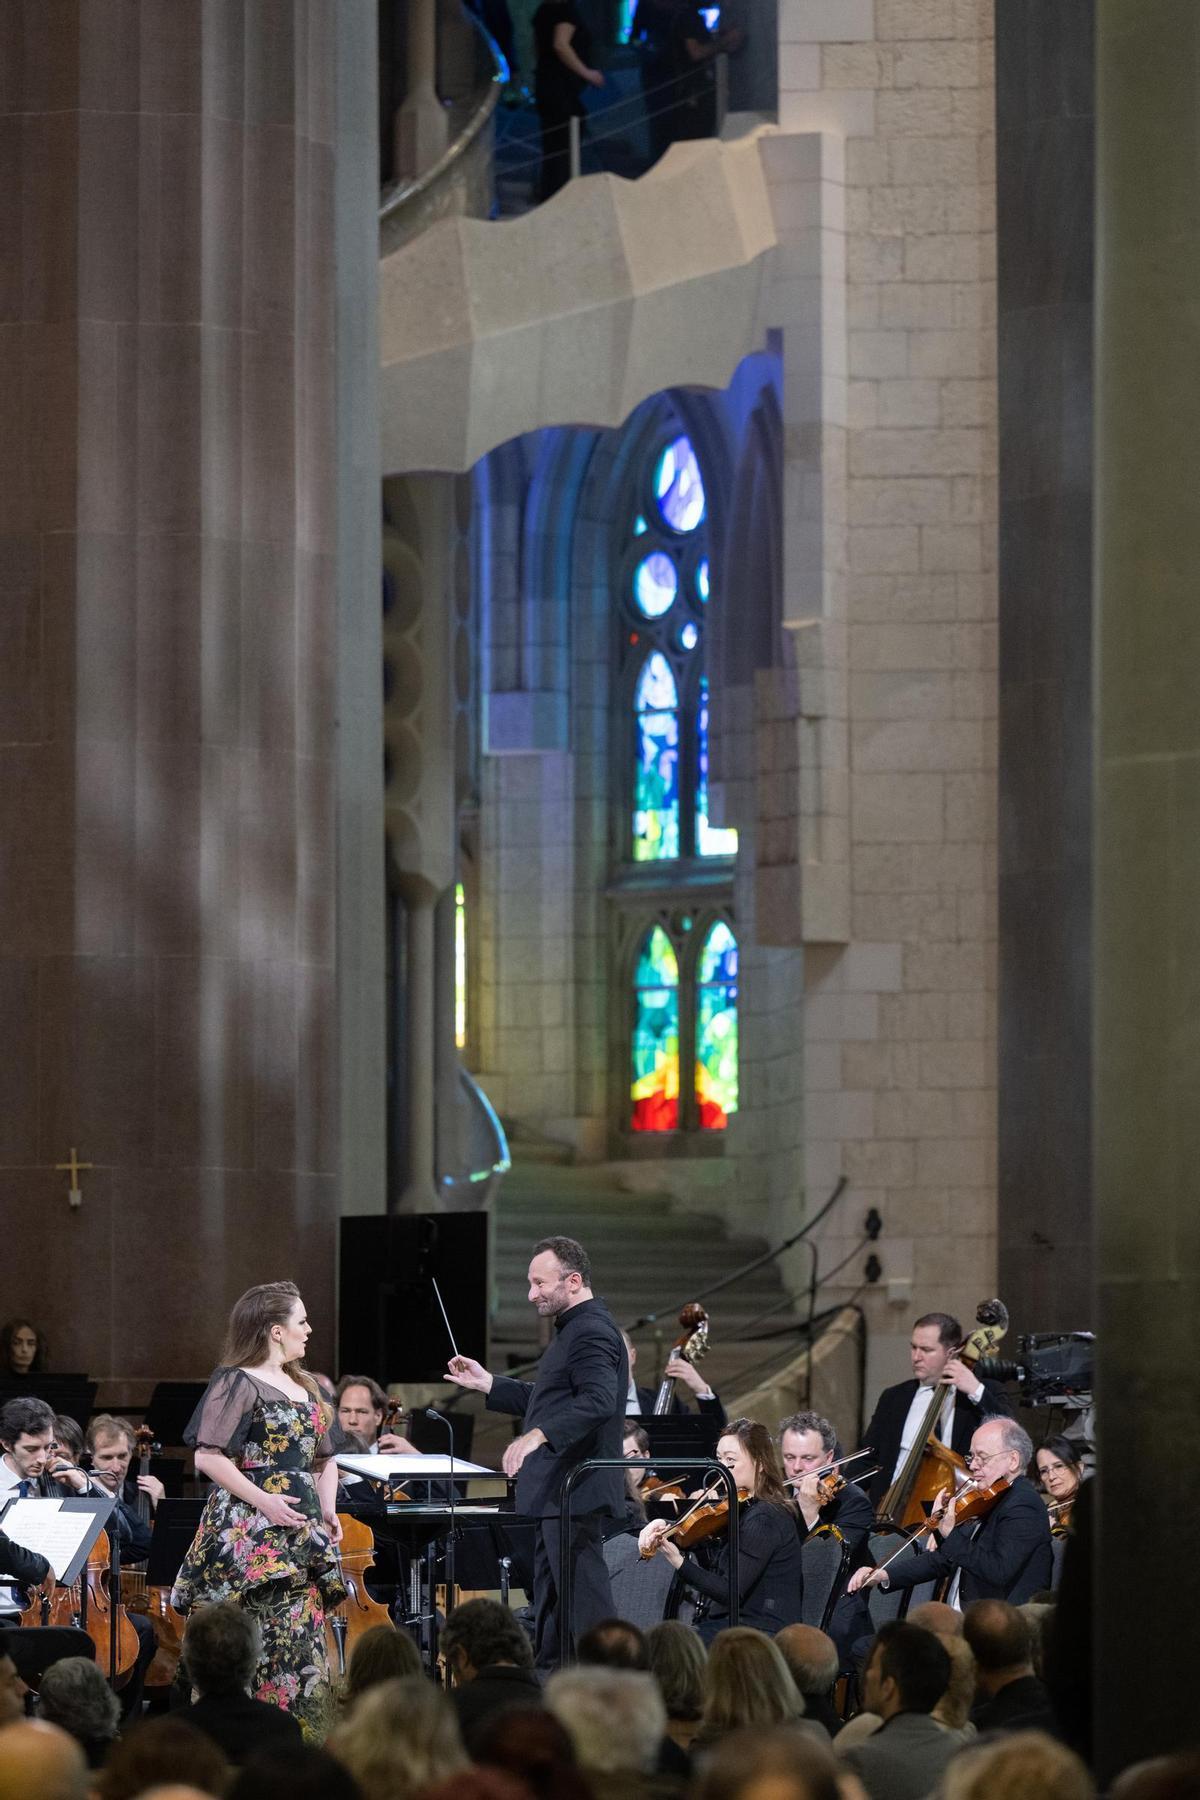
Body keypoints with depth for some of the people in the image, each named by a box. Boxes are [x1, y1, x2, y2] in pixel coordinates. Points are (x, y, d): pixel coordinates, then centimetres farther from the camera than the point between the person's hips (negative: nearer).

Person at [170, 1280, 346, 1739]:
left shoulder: (304, 1388, 20)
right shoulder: (237, 1383, -5)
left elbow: (324, 1460, 28)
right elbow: (208, 1457, -12)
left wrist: (328, 1509, 11)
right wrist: (262, 1500, -18)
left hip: (300, 1533, 8)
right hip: (251, 1535, -8)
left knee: (304, 1642, 2)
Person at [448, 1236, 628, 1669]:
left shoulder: (592, 1331, -15)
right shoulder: (574, 1329, 20)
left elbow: (599, 1400, -30)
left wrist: (537, 1435, -36)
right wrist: (487, 1384, 23)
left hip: (575, 1489, -11)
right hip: (554, 1491, 11)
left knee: (583, 1597, -11)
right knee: (549, 1600, 15)